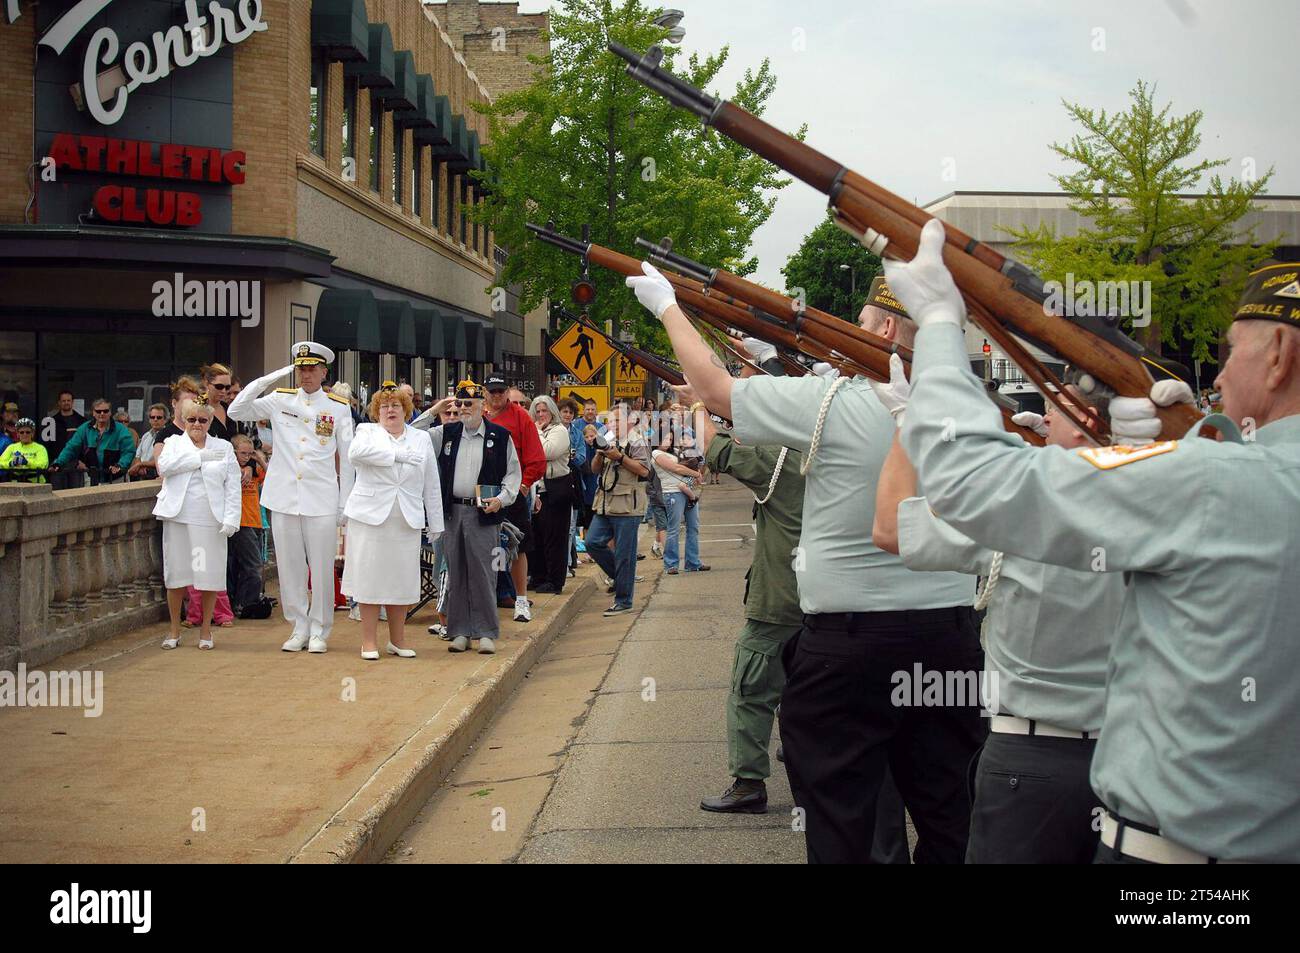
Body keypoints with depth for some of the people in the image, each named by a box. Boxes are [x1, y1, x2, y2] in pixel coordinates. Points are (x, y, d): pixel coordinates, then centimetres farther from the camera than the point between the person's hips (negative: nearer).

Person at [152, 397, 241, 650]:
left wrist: (231, 518, -7)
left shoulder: (224, 448, 10)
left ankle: (205, 629, 14)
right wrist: (201, 456, -16)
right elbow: (164, 466, -11)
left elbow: (233, 487, 5)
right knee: (176, 574, 4)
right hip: (178, 518, 0)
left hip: (210, 521, 0)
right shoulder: (173, 443, 10)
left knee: (210, 575, 0)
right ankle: (174, 630, 17)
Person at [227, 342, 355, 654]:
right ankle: (299, 628, 18)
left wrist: (345, 505, 2)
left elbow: (345, 459, 5)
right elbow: (236, 411, 3)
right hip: (284, 498, 2)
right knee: (290, 567, 7)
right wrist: (266, 380, -7)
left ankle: (319, 631, 12)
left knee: (321, 568, 1)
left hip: (322, 500, -2)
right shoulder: (280, 400, 8)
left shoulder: (338, 408, 4)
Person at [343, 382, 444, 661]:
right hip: (370, 516, -3)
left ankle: (397, 640, 17)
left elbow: (432, 485, 14)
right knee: (370, 578, -2)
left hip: (407, 521, 3)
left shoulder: (421, 438, 14)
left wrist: (435, 523, 10)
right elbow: (356, 452, -19)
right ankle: (368, 642, 6)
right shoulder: (367, 431, 5)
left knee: (401, 580, 5)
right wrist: (398, 454, -17)